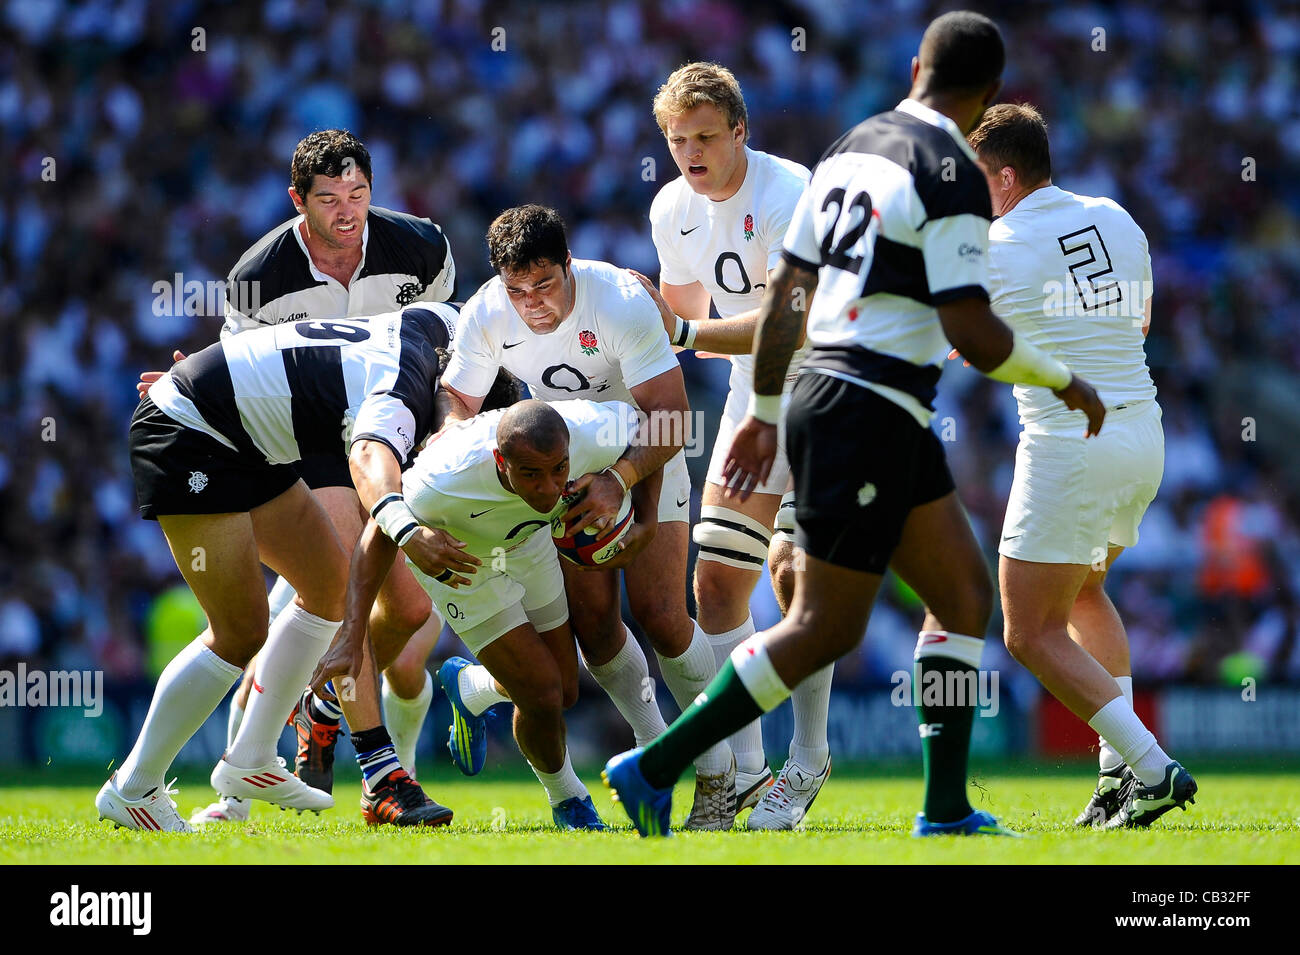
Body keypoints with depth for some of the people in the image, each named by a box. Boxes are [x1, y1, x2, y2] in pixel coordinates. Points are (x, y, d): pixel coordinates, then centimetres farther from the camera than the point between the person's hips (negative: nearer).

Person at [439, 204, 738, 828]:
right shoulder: (484, 316, -19)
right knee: (591, 619, -7)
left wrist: (619, 479, -49)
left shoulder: (622, 302, -31)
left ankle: (716, 771, -1)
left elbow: (669, 416, -33)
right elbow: (459, 410, -6)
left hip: (644, 453, -4)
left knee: (659, 612, -16)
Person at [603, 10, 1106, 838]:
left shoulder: (851, 148, 11)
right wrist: (1066, 383, -2)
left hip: (828, 394, 9)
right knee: (825, 629, -4)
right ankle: (655, 769, -3)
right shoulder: (952, 175, -14)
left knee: (965, 593, 12)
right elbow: (972, 333, -18)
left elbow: (784, 294, 14)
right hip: (872, 418, -9)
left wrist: (765, 412, 22)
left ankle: (946, 809, 10)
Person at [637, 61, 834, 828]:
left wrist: (684, 333, -37)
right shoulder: (672, 210, 1)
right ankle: (743, 769, 8)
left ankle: (808, 760, -7)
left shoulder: (788, 196, -23)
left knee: (794, 566, -19)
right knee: (718, 574, 1)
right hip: (756, 392, 7)